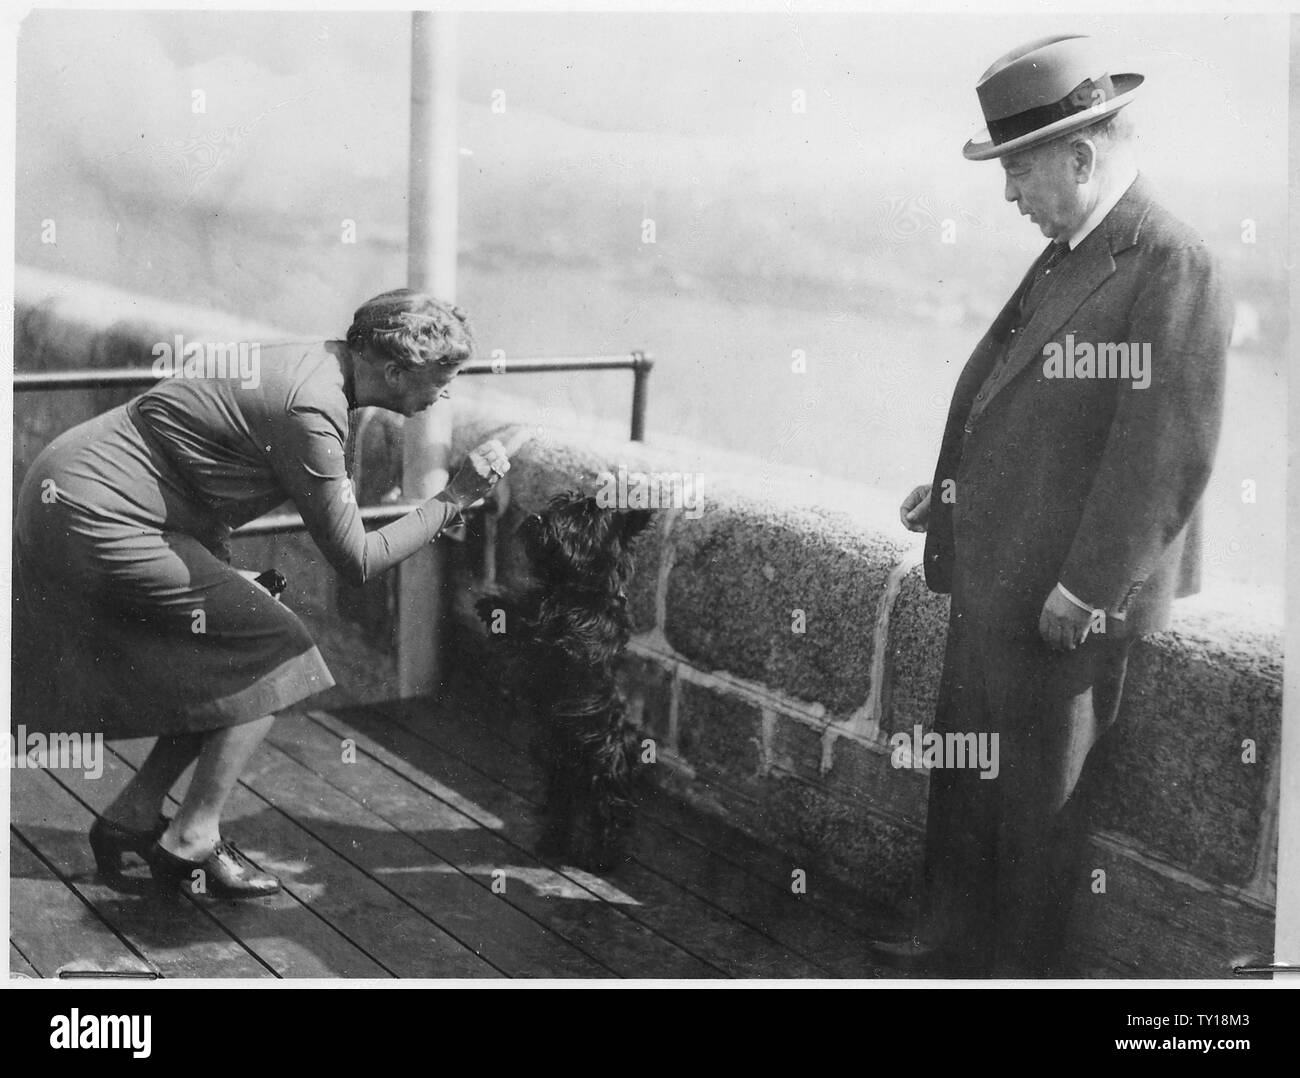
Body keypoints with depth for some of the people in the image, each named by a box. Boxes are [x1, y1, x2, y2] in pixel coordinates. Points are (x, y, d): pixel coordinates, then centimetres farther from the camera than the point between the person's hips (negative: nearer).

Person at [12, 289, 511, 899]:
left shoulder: (313, 361, 7)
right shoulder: (310, 410, -23)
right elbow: (355, 562, -18)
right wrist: (455, 500, -12)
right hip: (97, 521, -10)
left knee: (228, 662, 13)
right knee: (274, 650, -7)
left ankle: (132, 815, 18)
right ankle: (191, 842, 1)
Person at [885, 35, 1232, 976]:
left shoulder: (1170, 266, -19)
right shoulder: (1066, 256, 9)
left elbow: (1166, 458, -23)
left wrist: (1083, 593, -21)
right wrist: (955, 490, 10)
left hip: (1062, 596, -9)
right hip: (993, 579, 9)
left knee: (1040, 800, 8)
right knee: (965, 770, 20)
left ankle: (1024, 966, 27)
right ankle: (953, 944, 37)